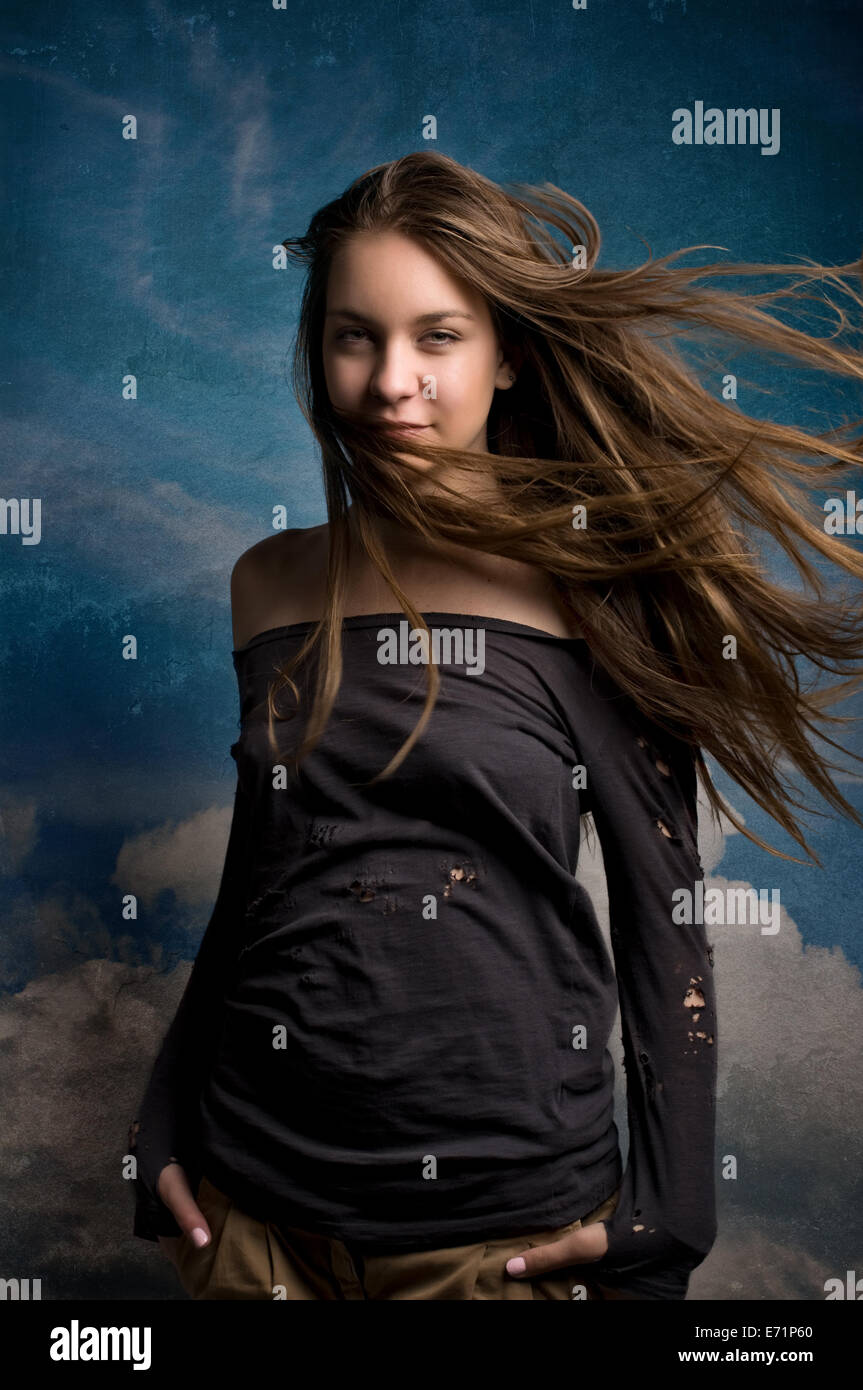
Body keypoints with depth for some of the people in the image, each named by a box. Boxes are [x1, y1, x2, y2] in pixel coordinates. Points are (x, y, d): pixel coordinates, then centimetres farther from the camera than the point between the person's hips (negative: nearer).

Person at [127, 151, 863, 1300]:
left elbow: (666, 913, -4)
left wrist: (663, 1221, -6)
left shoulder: (586, 593, -8)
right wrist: (166, 1132, 10)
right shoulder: (272, 584, 2)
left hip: (505, 1220, -2)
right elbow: (257, 879, 10)